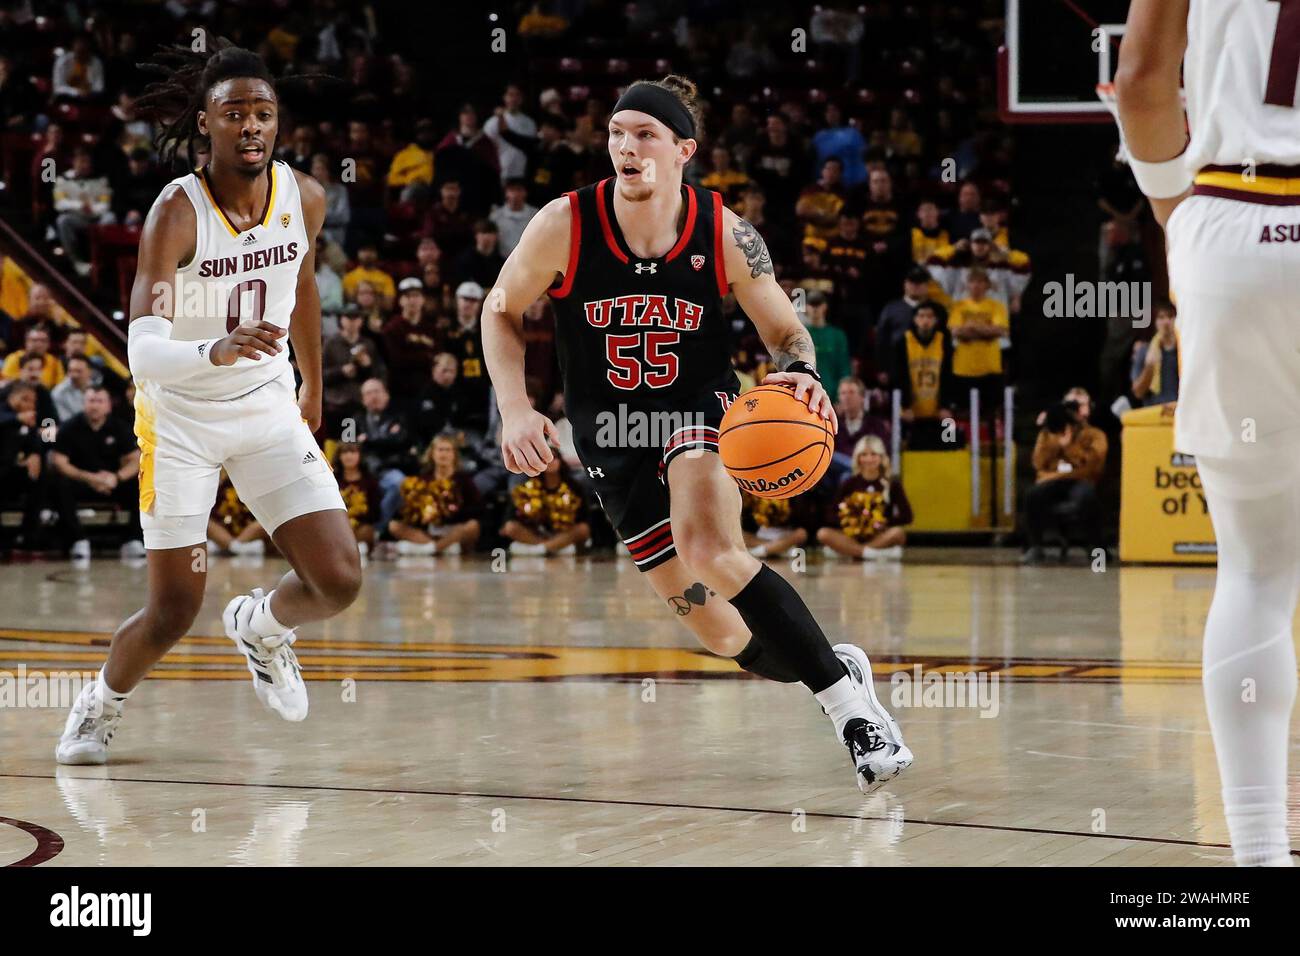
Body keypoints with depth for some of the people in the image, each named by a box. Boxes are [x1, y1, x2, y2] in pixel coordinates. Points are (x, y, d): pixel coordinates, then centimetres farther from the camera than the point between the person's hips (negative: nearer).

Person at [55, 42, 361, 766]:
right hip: (180, 415, -4)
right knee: (175, 611, -1)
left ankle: (262, 628, 26)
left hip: (270, 408, 4)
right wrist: (215, 351, -52)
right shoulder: (177, 212, -23)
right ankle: (102, 704, 31)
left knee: (340, 582, -9)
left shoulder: (304, 197, -8)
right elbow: (142, 351, -32)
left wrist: (313, 388, 26)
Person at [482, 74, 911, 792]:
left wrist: (801, 376, -23)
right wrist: (515, 409, -11)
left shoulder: (726, 236, -13)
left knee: (709, 546, -34)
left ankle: (848, 701, -25)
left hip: (701, 410, -2)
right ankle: (836, 672, 30)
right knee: (718, 630, 0)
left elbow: (786, 333, -1)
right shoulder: (564, 226, -13)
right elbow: (500, 312, 2)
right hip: (611, 437, 2)